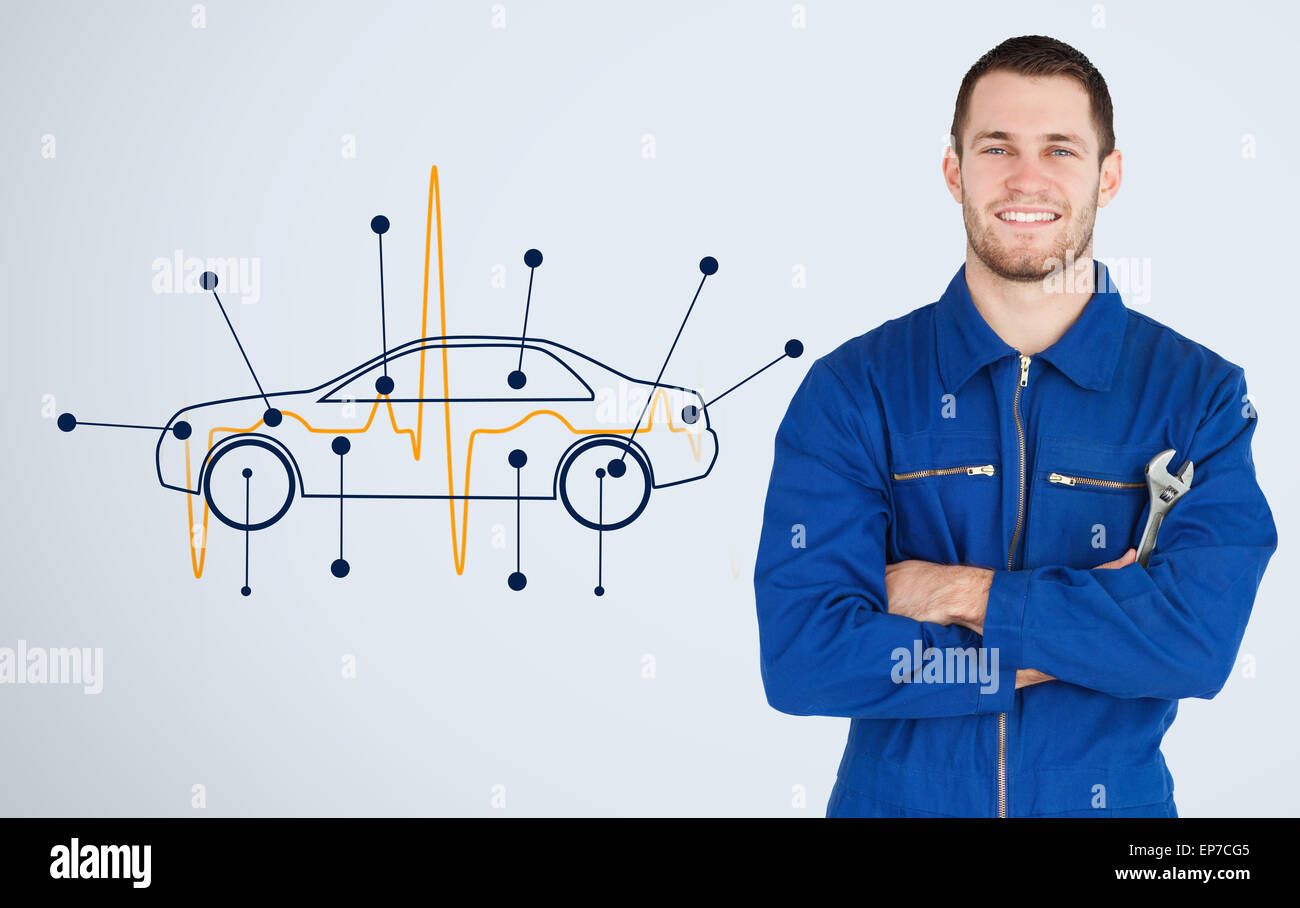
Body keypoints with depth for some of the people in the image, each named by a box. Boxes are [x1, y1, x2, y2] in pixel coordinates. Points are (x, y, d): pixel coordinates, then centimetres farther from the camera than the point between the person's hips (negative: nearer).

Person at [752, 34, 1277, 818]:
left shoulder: (1201, 394, -6)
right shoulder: (852, 390, -7)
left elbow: (1202, 638, -20)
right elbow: (798, 656, -18)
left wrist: (965, 594, -18)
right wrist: (1087, 637, -19)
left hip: (1113, 800, 1)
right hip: (896, 798, 0)